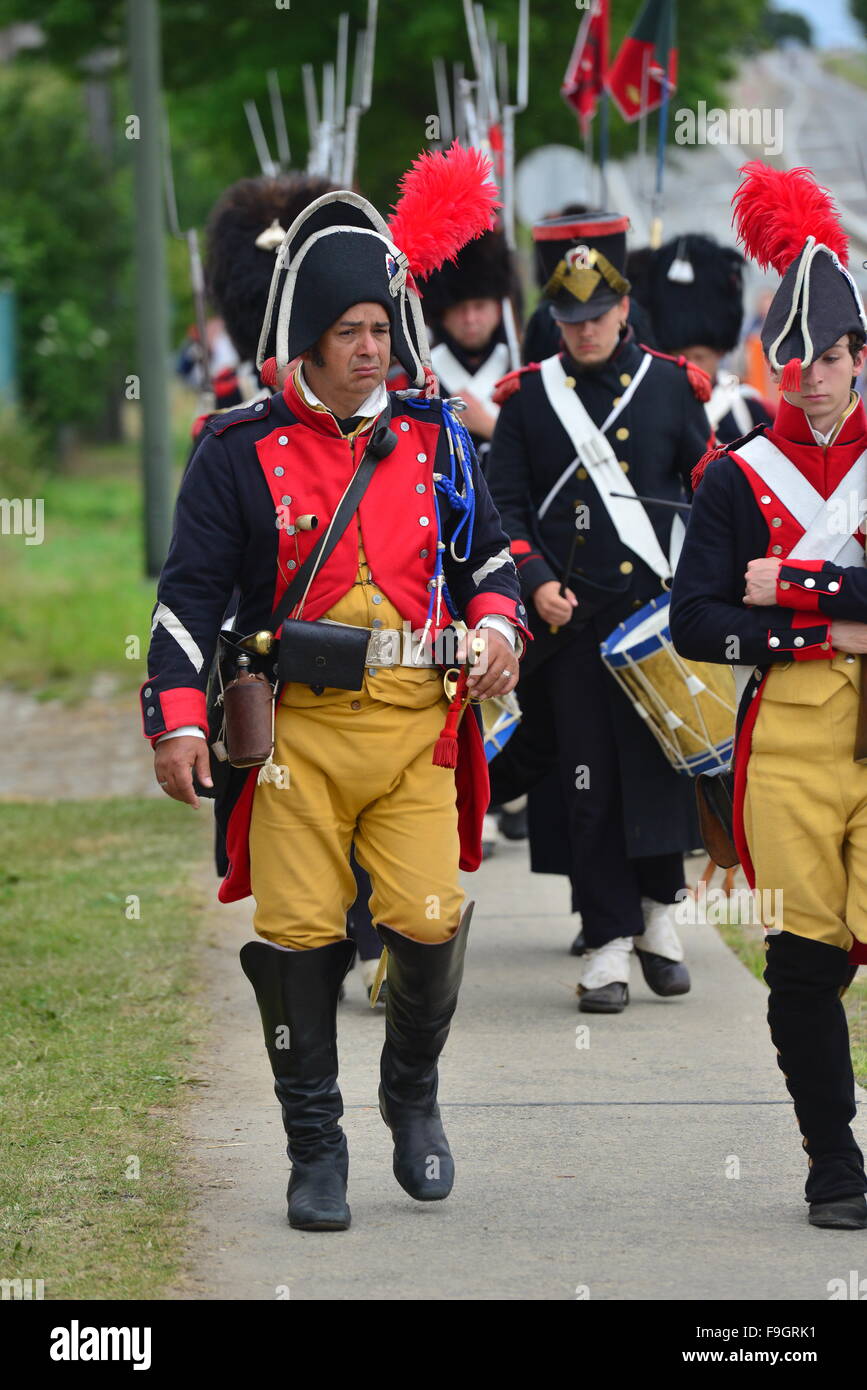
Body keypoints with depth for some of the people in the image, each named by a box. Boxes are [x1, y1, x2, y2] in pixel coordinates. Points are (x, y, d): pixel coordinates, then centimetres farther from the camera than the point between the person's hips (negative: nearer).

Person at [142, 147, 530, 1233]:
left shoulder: (433, 437, 10)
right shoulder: (242, 451, 0)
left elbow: (485, 549, 21)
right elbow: (191, 590, -2)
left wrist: (496, 623, 0)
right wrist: (177, 716, -12)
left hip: (416, 724, 2)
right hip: (295, 727, -2)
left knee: (430, 921, -8)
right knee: (299, 934, -2)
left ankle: (413, 1093, 19)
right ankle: (315, 1149, 10)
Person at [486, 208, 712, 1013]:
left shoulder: (673, 387, 5)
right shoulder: (528, 397, 4)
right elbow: (506, 506, 4)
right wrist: (536, 583, -11)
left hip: (657, 613, 0)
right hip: (570, 618, 0)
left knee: (659, 761, 2)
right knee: (587, 780, 0)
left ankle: (658, 911, 22)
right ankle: (608, 943, 4)